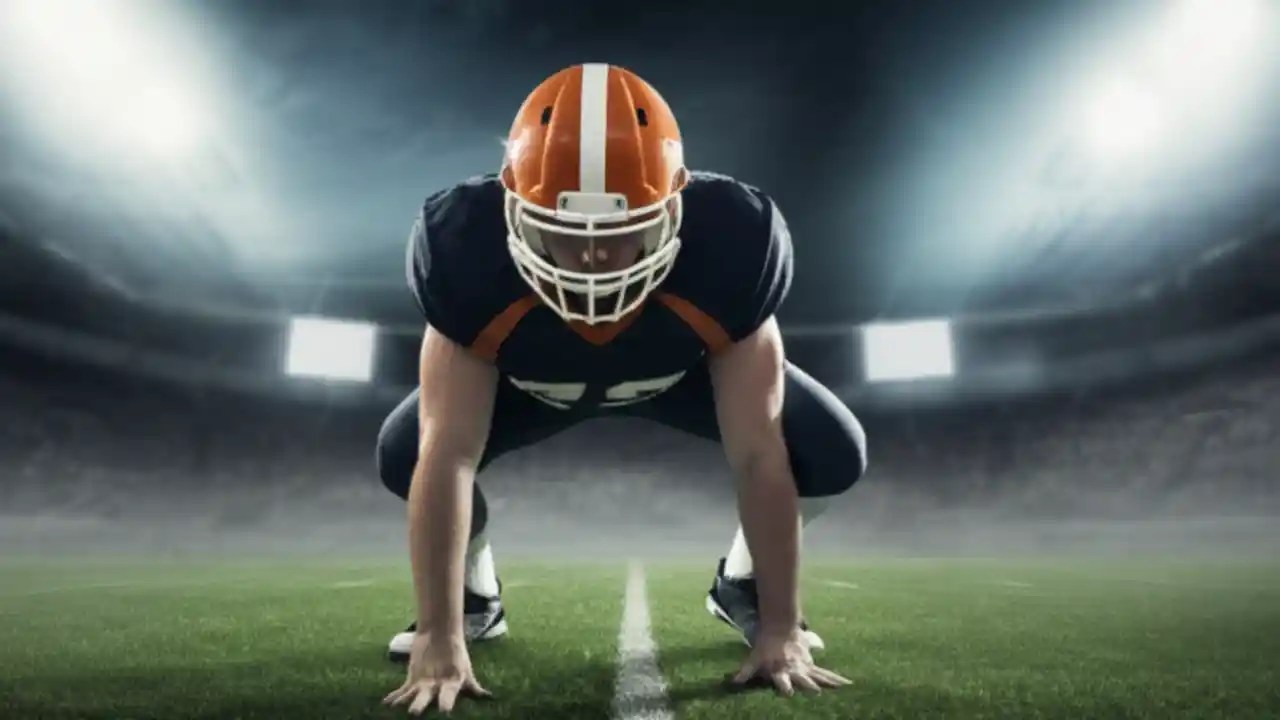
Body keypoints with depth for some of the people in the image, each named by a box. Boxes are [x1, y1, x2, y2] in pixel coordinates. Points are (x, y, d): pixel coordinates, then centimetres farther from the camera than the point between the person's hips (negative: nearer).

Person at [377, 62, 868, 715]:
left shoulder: (730, 245, -39)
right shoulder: (469, 251, -39)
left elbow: (759, 456, -32)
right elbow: (447, 457, -34)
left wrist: (780, 630, -26)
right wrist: (441, 641, -32)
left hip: (687, 371, 0)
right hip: (531, 383, 1)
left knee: (834, 455, -16)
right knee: (403, 455, -19)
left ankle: (742, 583, 14)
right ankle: (476, 594, 13)